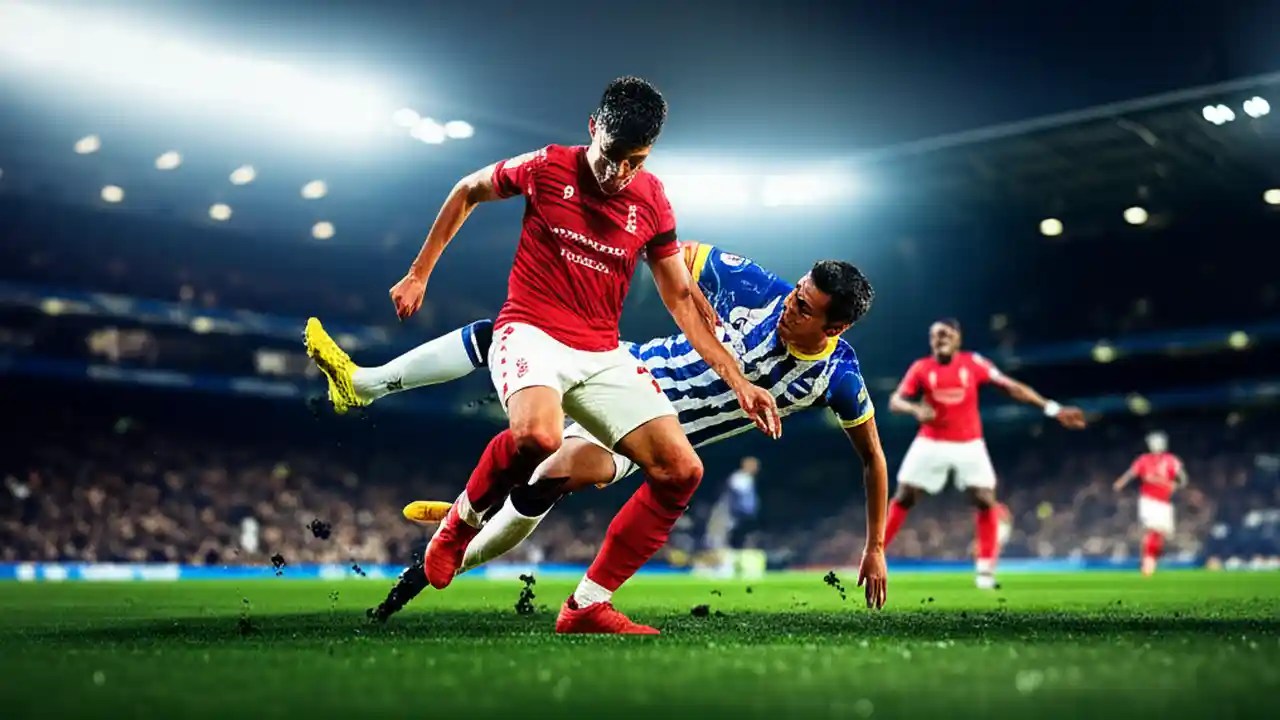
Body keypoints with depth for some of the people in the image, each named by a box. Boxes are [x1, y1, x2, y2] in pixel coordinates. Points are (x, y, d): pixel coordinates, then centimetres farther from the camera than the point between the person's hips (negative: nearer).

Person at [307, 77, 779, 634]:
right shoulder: (546, 168, -4)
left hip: (602, 353, 4)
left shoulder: (652, 202, 4)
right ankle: (461, 522, -5)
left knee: (682, 470, -11)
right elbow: (468, 191, 13)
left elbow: (681, 300, 11)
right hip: (532, 332, -4)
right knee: (536, 437, -38)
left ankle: (588, 606, -1)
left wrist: (736, 380, 5)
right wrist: (418, 274, 12)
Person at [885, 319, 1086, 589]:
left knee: (986, 501, -9)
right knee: (903, 499, 0)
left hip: (969, 445, 0)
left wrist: (1052, 408, -9)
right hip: (931, 444, 0)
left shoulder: (973, 363, -6)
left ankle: (986, 569, 1)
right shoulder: (921, 368, -6)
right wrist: (916, 409, -33)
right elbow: (895, 401, -10)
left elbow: (1011, 387, -5)